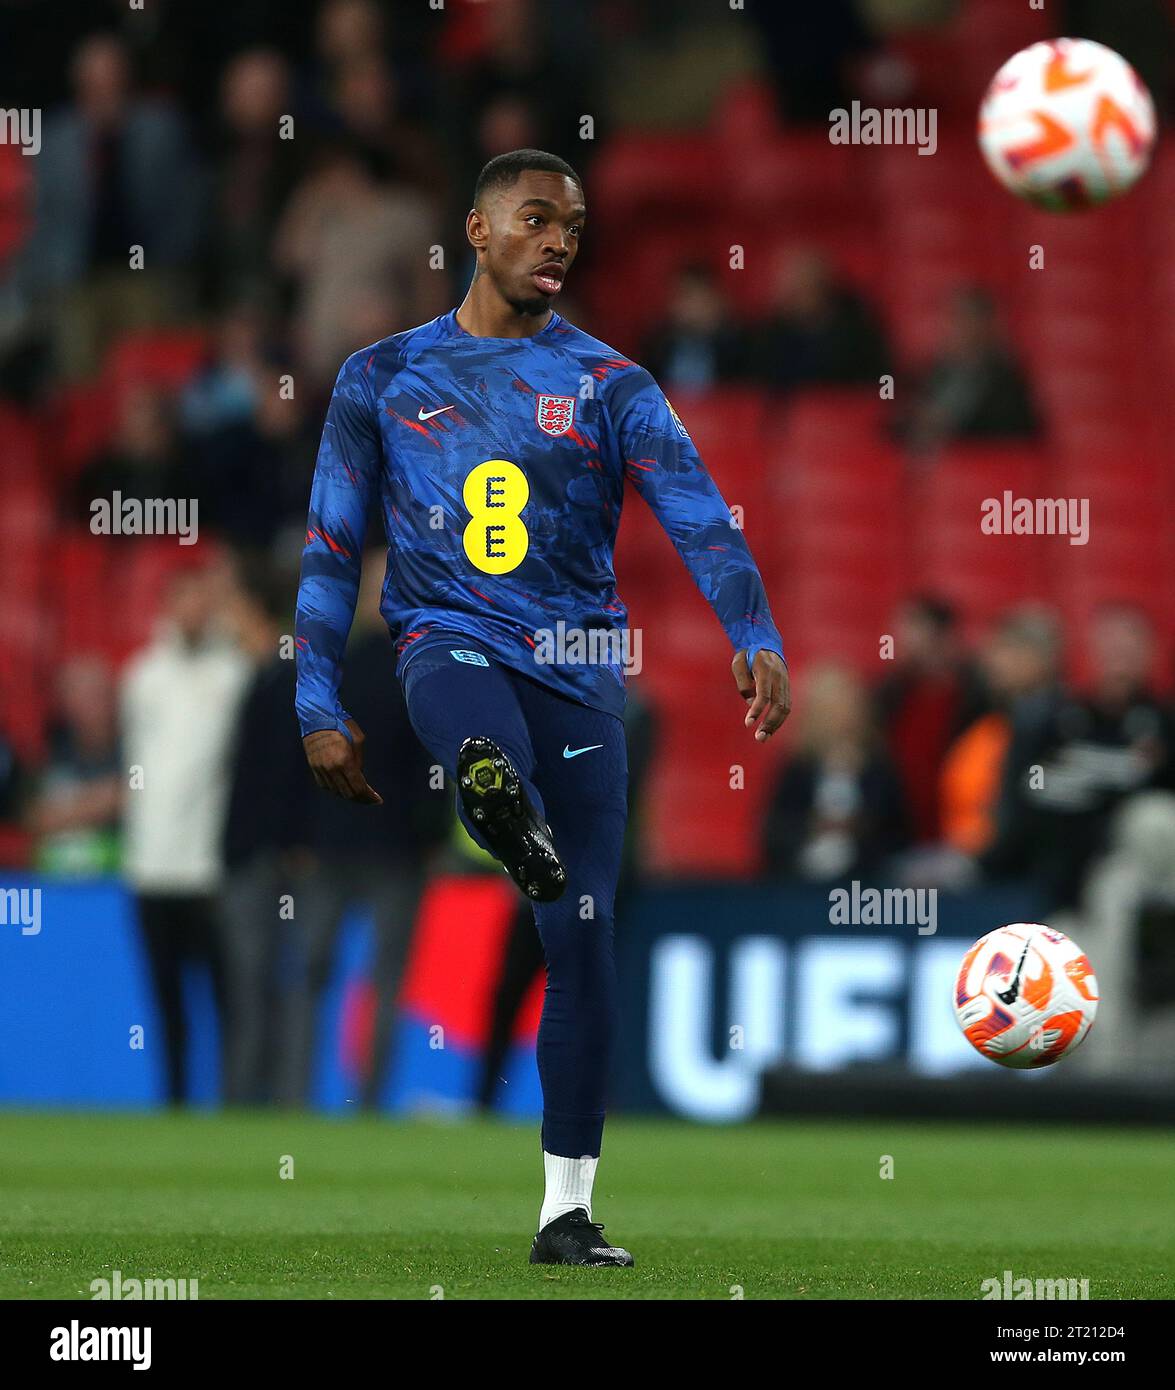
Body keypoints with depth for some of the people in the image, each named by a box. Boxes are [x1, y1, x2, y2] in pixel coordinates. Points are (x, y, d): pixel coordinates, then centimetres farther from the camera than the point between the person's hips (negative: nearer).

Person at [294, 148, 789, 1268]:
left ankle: (568, 1207, 2)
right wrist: (318, 709, 6)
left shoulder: (610, 387, 8)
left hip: (578, 664, 1)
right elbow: (329, 553, 14)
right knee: (491, 755, -40)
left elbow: (699, 517, -7)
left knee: (583, 937, -4)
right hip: (451, 642, -1)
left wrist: (755, 638, -25)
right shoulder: (383, 380, 11)